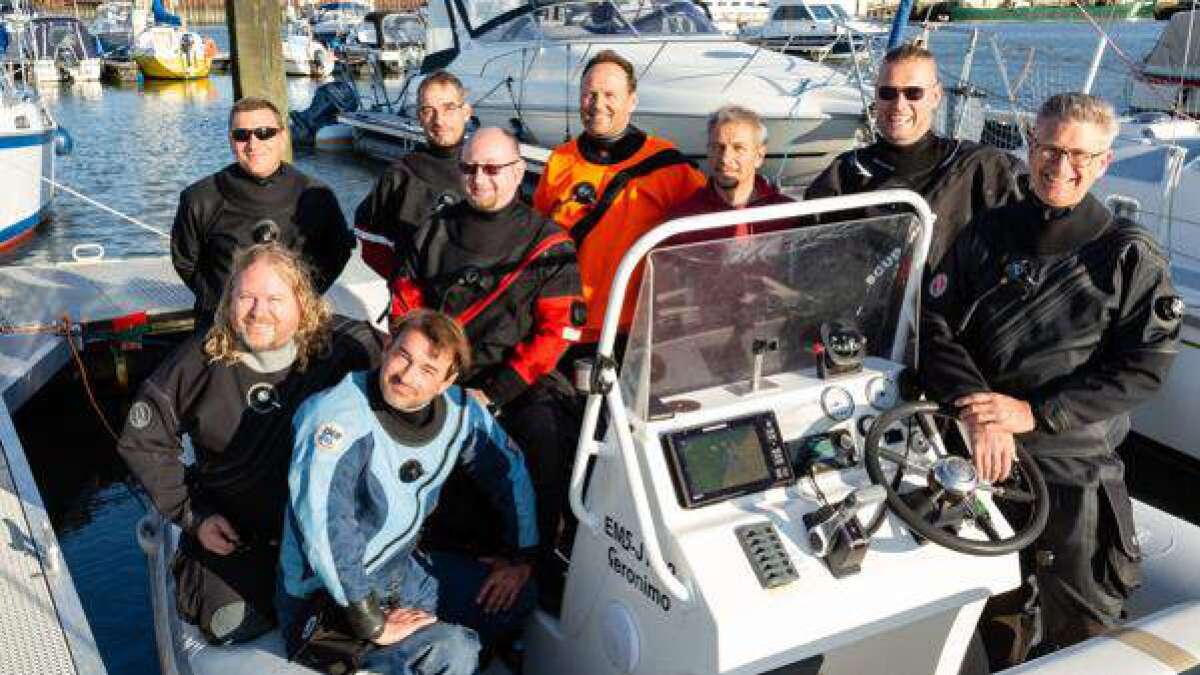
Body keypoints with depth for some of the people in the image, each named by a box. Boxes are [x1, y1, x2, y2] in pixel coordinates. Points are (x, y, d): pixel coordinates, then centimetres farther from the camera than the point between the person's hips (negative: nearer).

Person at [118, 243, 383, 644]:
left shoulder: (341, 348, -10)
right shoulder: (200, 361, -6)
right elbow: (143, 440, 3)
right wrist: (192, 516, -1)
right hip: (229, 530, 0)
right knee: (233, 624, -20)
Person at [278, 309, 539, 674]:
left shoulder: (459, 409, -6)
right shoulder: (339, 415, -26)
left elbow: (509, 468, 10)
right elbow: (323, 522, -35)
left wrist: (520, 556, 8)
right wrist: (371, 622, -31)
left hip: (403, 569, 8)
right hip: (327, 594, -8)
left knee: (518, 596, 4)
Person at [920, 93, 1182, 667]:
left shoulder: (1130, 255, -5)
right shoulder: (988, 234, 2)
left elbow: (1144, 366, -10)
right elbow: (936, 322, -4)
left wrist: (1034, 413, -18)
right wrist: (976, 407, -20)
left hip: (1076, 467, -2)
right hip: (983, 454, 3)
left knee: (1081, 629, 7)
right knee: (995, 605, 20)